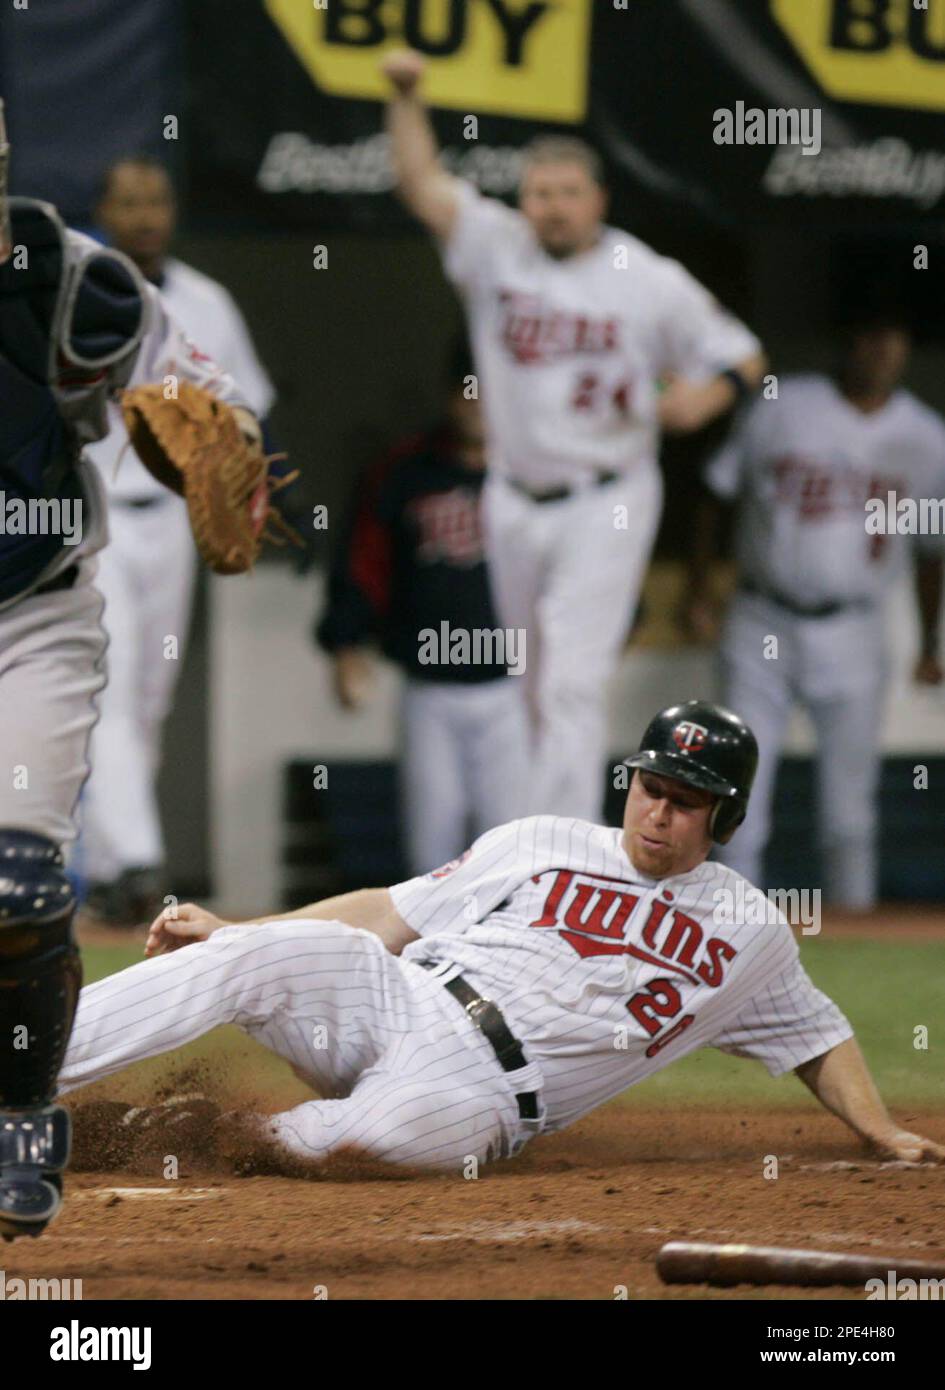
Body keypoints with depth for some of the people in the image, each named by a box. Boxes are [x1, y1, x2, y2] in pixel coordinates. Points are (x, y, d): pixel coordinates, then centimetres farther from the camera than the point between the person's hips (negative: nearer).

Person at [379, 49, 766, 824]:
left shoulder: (653, 283, -5)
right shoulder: (496, 250, 1)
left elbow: (742, 358, 2)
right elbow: (422, 184, -6)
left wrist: (702, 398, -19)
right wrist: (406, 96, -19)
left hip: (605, 505, -4)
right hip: (513, 500, 4)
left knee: (574, 682, -13)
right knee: (530, 685, 13)